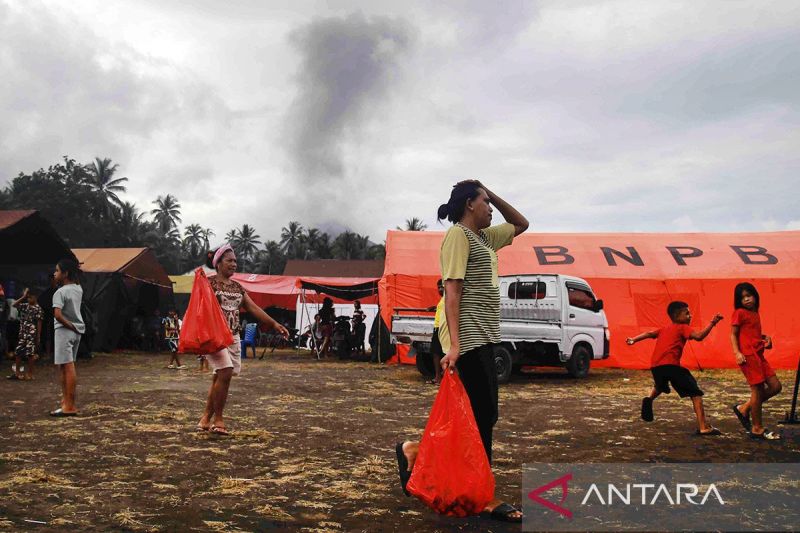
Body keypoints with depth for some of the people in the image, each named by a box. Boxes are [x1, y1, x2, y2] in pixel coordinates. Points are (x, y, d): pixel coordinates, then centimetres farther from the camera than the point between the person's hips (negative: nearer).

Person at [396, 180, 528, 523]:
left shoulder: (483, 237, 19)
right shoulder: (458, 235, -8)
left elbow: (521, 224, 32)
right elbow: (452, 292, -16)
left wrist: (492, 194, 18)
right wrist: (454, 345, -24)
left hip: (482, 338, 10)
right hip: (468, 339, -10)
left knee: (482, 416, 9)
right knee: (481, 416, -6)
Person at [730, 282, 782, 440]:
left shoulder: (755, 314, 17)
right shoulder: (740, 313, -5)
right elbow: (733, 334, -7)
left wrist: (766, 337, 6)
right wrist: (737, 352, -18)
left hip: (759, 355, 8)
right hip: (748, 355, -8)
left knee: (775, 386, 6)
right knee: (758, 389, -5)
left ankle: (744, 409, 17)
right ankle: (757, 429, 6)